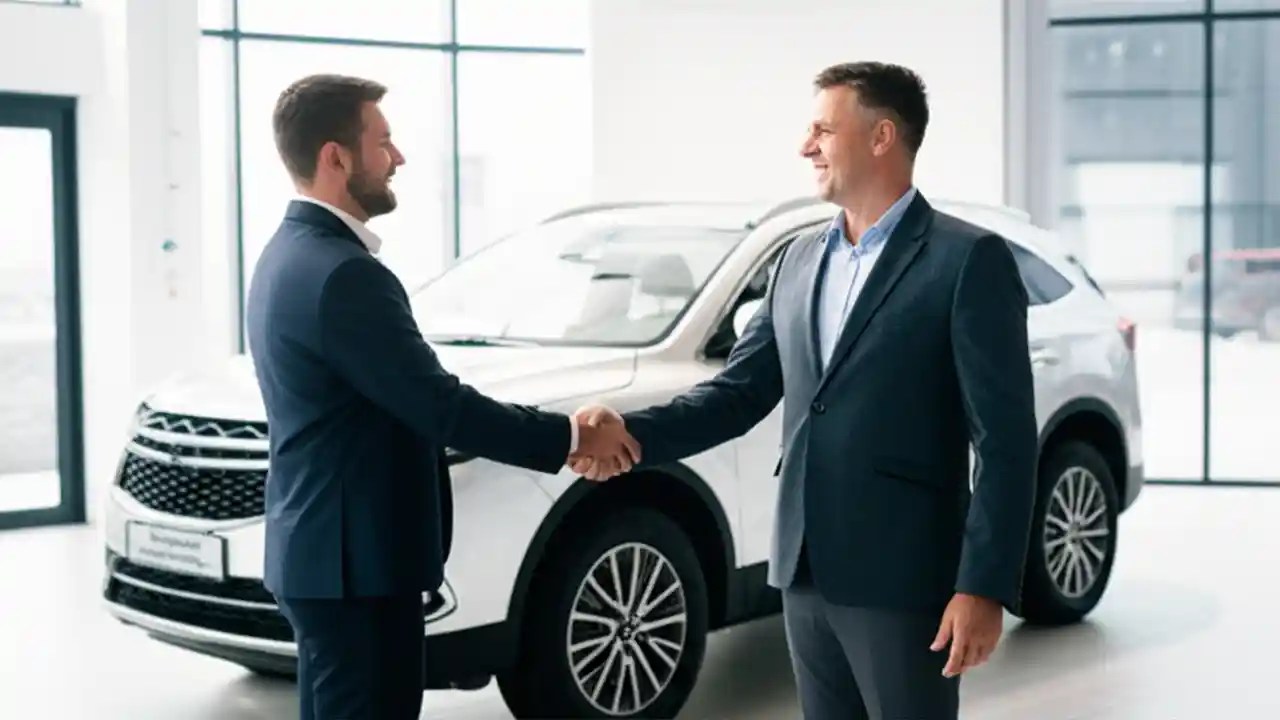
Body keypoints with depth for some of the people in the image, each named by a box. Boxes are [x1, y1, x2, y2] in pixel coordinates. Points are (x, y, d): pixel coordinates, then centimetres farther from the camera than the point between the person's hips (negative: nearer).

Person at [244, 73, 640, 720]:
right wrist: (573, 436, -13)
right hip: (354, 559, -10)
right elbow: (440, 406, -23)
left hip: (325, 549, 11)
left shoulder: (293, 253, 11)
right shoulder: (341, 274, -22)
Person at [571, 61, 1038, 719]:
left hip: (902, 578, -6)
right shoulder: (800, 260, 13)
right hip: (807, 573, 6)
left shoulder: (968, 259, -8)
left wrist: (984, 587, -17)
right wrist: (634, 432, -7)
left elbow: (1005, 442, -12)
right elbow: (740, 389, 10)